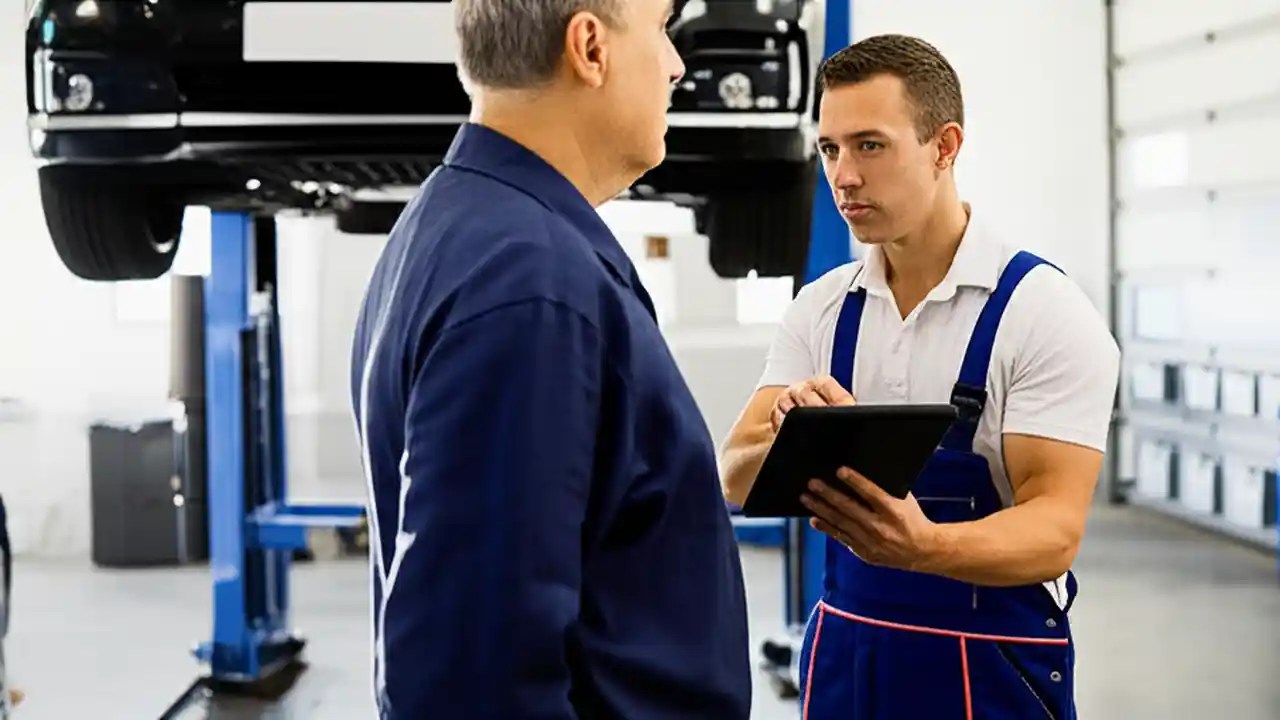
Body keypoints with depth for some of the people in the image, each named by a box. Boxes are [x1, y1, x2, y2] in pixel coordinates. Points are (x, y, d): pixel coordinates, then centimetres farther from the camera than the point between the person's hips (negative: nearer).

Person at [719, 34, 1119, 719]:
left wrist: (924, 544, -38)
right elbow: (737, 479, -4)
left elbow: (1054, 530, -19)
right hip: (843, 643, 4)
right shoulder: (820, 308, 1)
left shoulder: (1046, 313, -14)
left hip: (992, 660, -4)